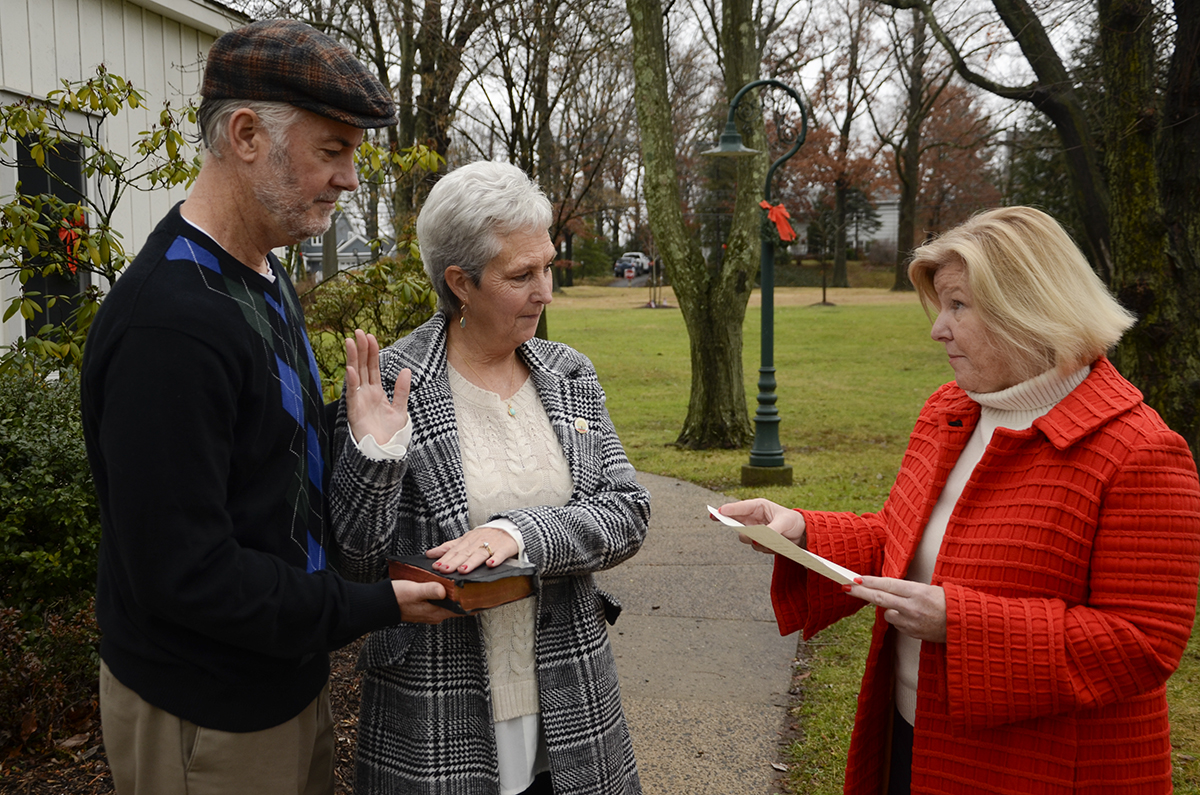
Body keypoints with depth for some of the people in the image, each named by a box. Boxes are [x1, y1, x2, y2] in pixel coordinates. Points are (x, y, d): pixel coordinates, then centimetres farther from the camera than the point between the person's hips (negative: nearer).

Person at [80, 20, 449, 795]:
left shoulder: (267, 278, 6)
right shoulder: (169, 323, -27)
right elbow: (183, 573, -26)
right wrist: (371, 607, -19)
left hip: (289, 670, 9)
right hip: (206, 718, -9)